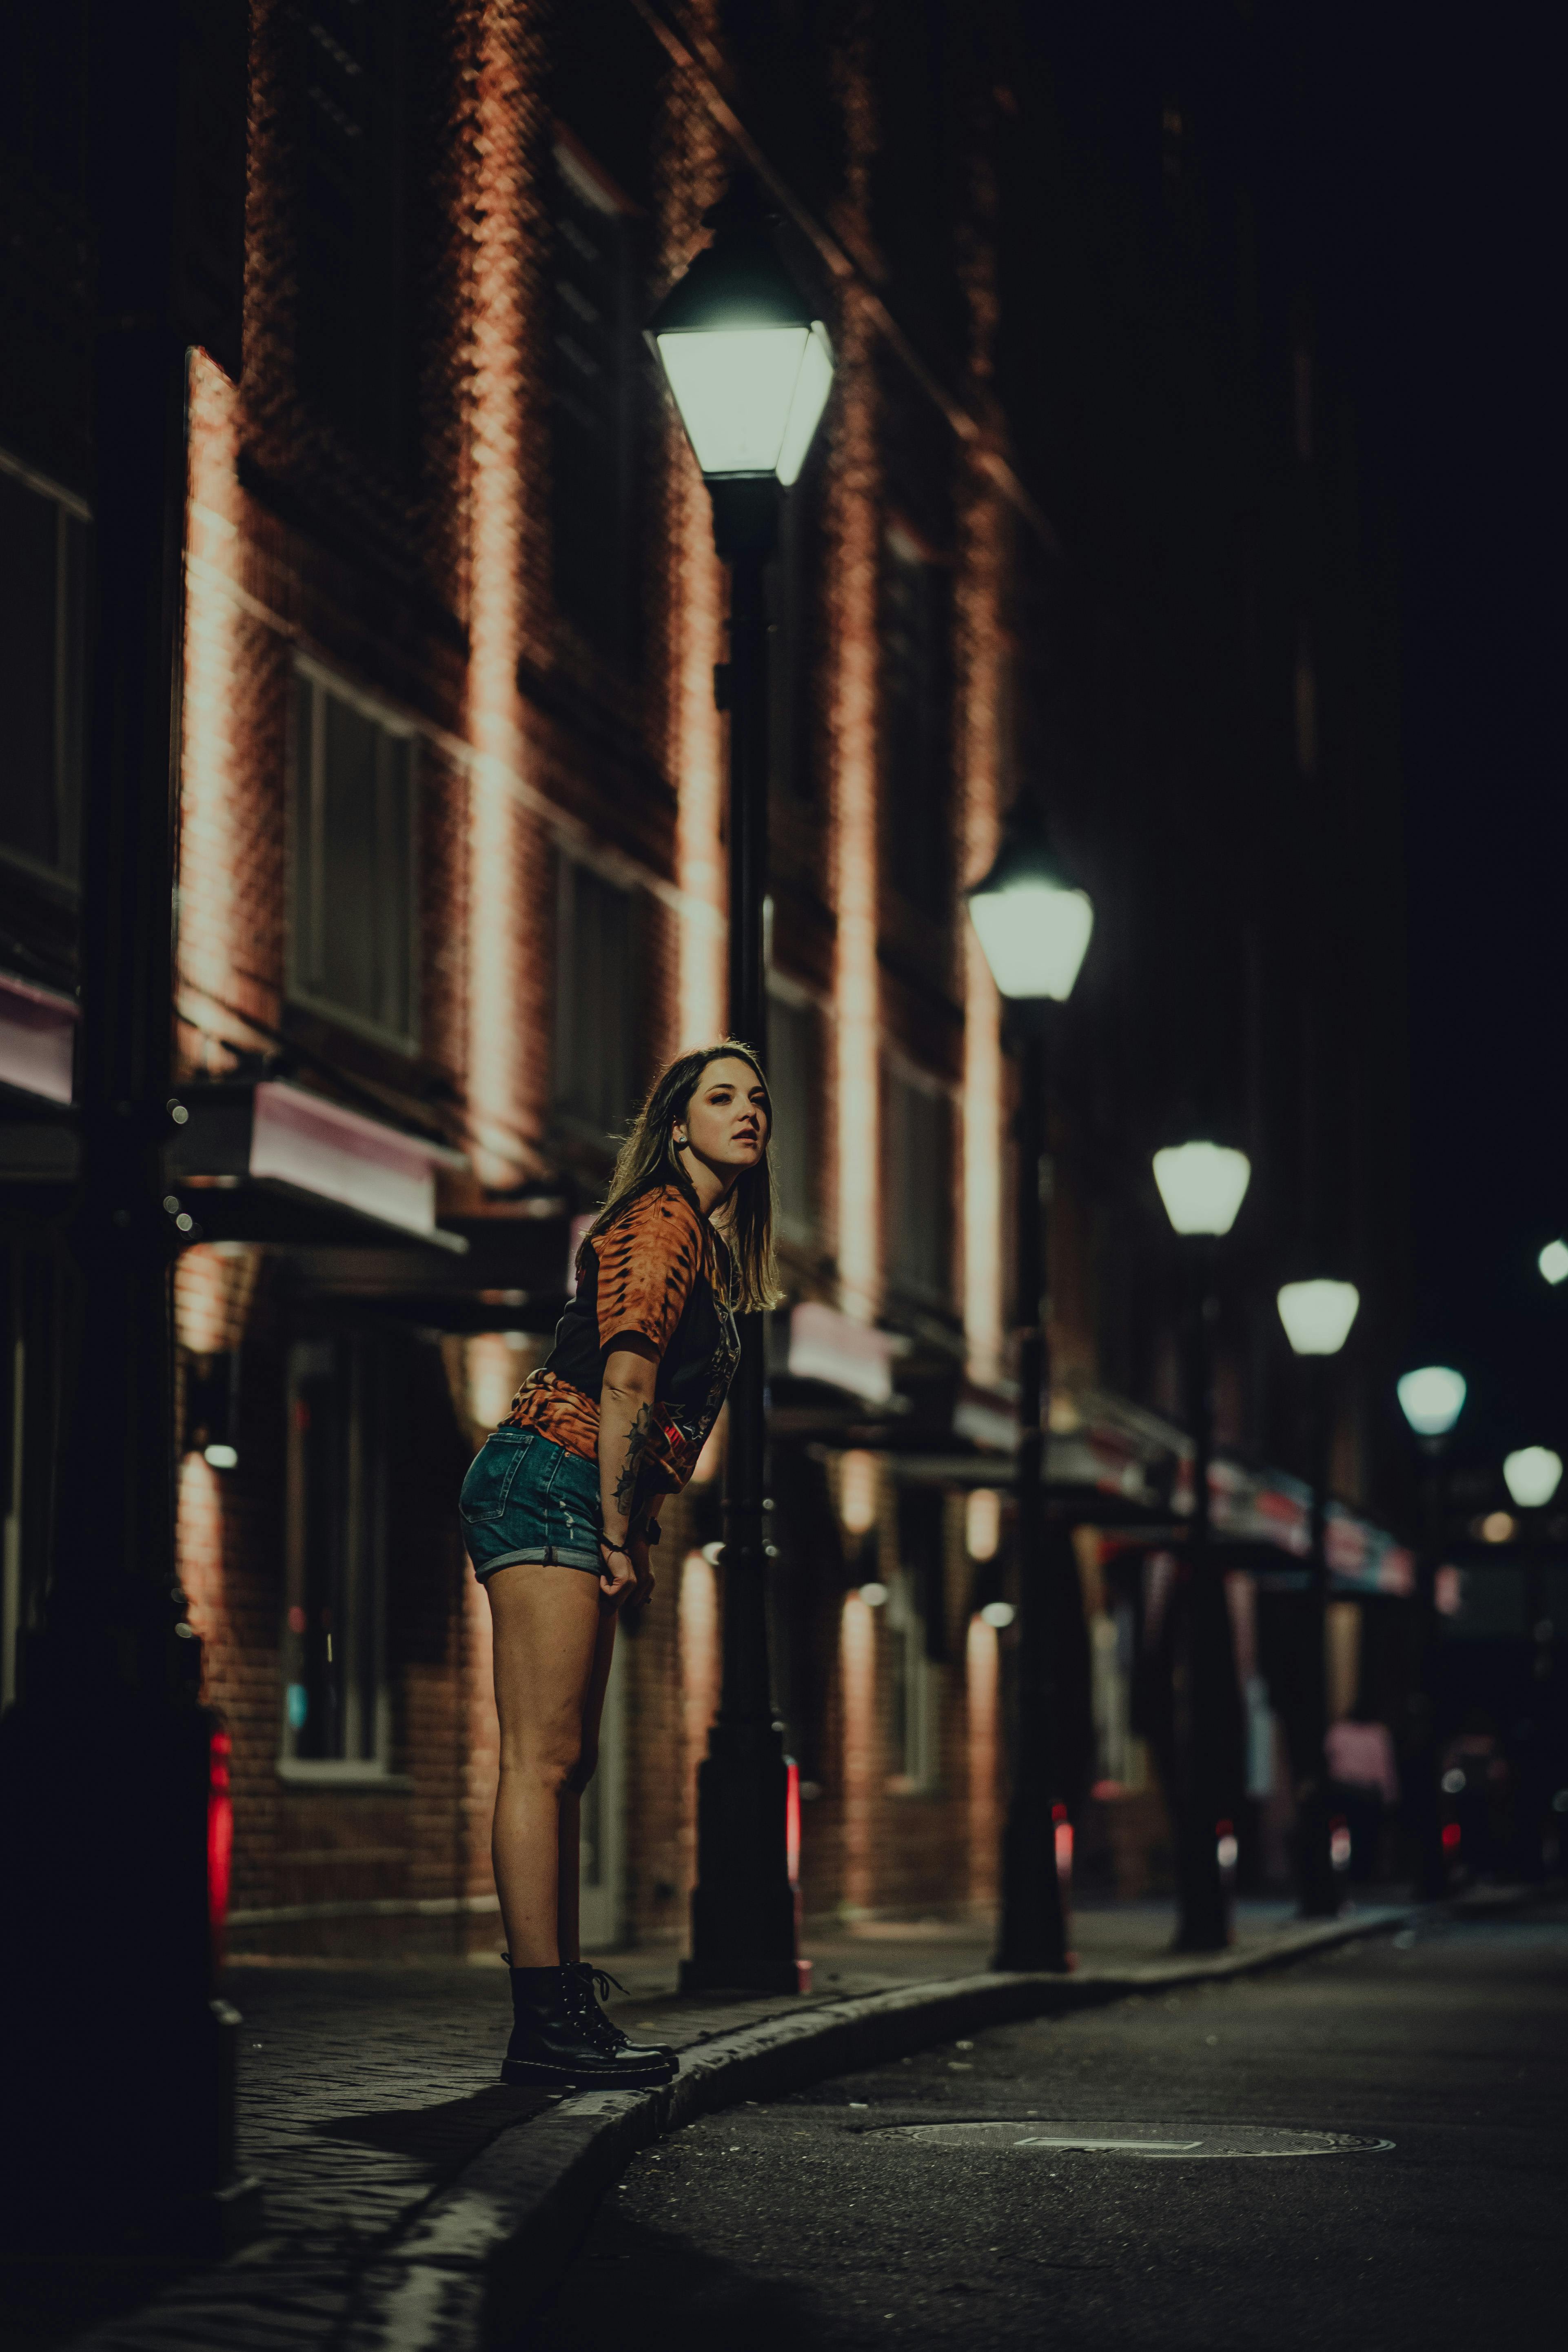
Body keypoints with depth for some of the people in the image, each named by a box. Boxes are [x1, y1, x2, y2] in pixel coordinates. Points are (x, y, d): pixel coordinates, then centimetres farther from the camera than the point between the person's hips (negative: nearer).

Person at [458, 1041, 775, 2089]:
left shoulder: (705, 1238, 23)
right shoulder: (662, 1222, -7)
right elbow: (624, 1381, -16)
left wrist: (631, 1538, 15)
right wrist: (619, 1534, -16)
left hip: (581, 1505, 10)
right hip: (551, 1484, -10)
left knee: (564, 1762, 9)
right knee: (542, 1757, -13)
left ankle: (563, 2011, 10)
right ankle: (546, 2024, -17)